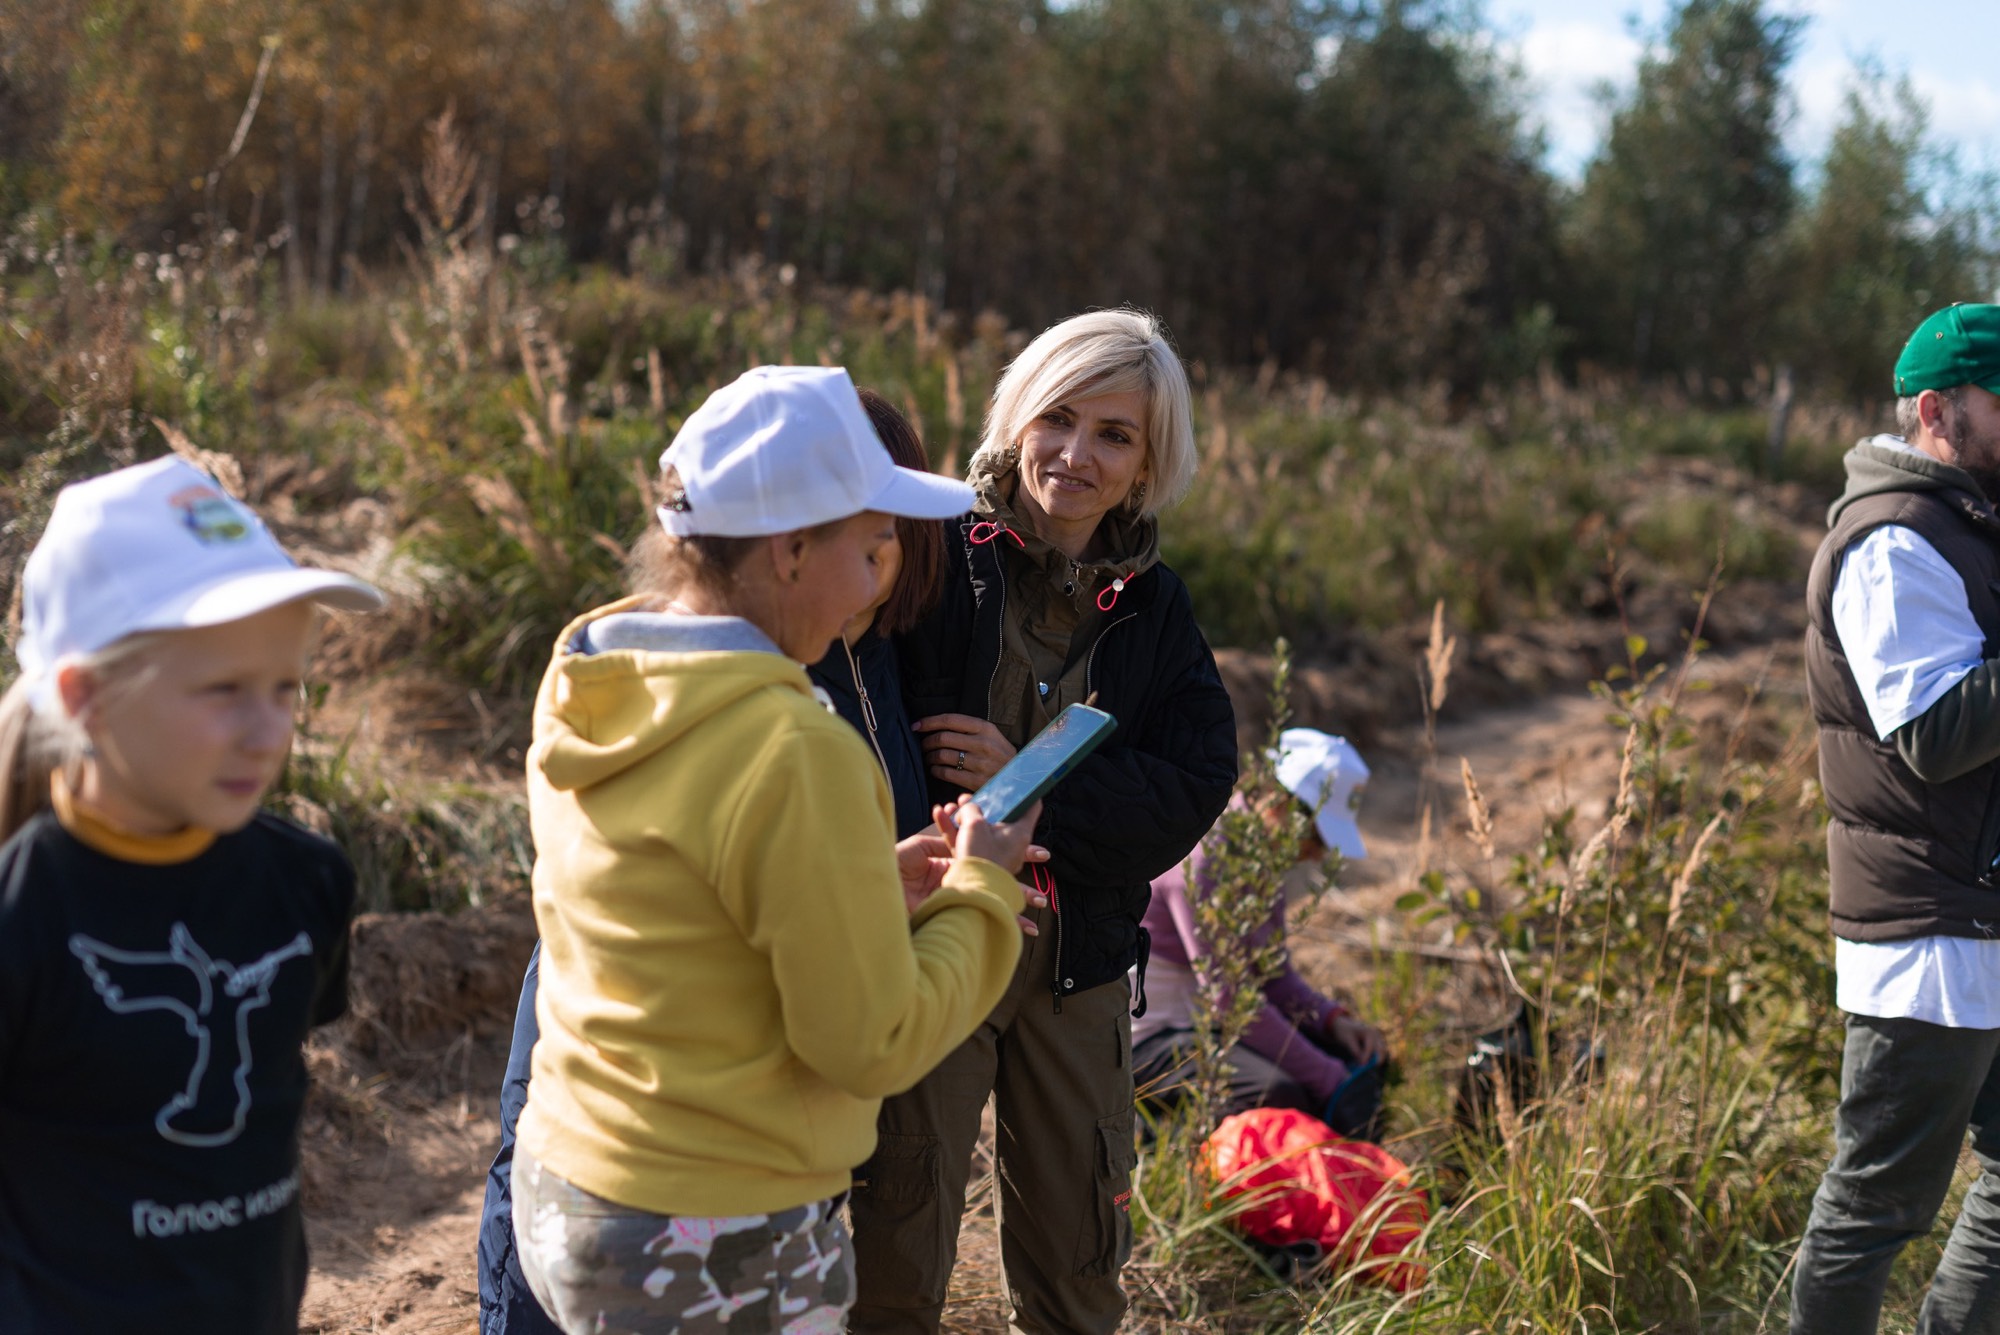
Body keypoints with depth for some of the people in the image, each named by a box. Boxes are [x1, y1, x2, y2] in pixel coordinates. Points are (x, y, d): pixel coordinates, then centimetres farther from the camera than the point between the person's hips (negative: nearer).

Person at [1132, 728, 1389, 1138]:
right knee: (1280, 1095, -33)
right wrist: (1331, 1082, -25)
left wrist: (1333, 1019, -8)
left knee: (1364, 1056, 2)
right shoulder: (1203, 856, -24)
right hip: (1151, 1038, -10)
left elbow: (1275, 976, 12)